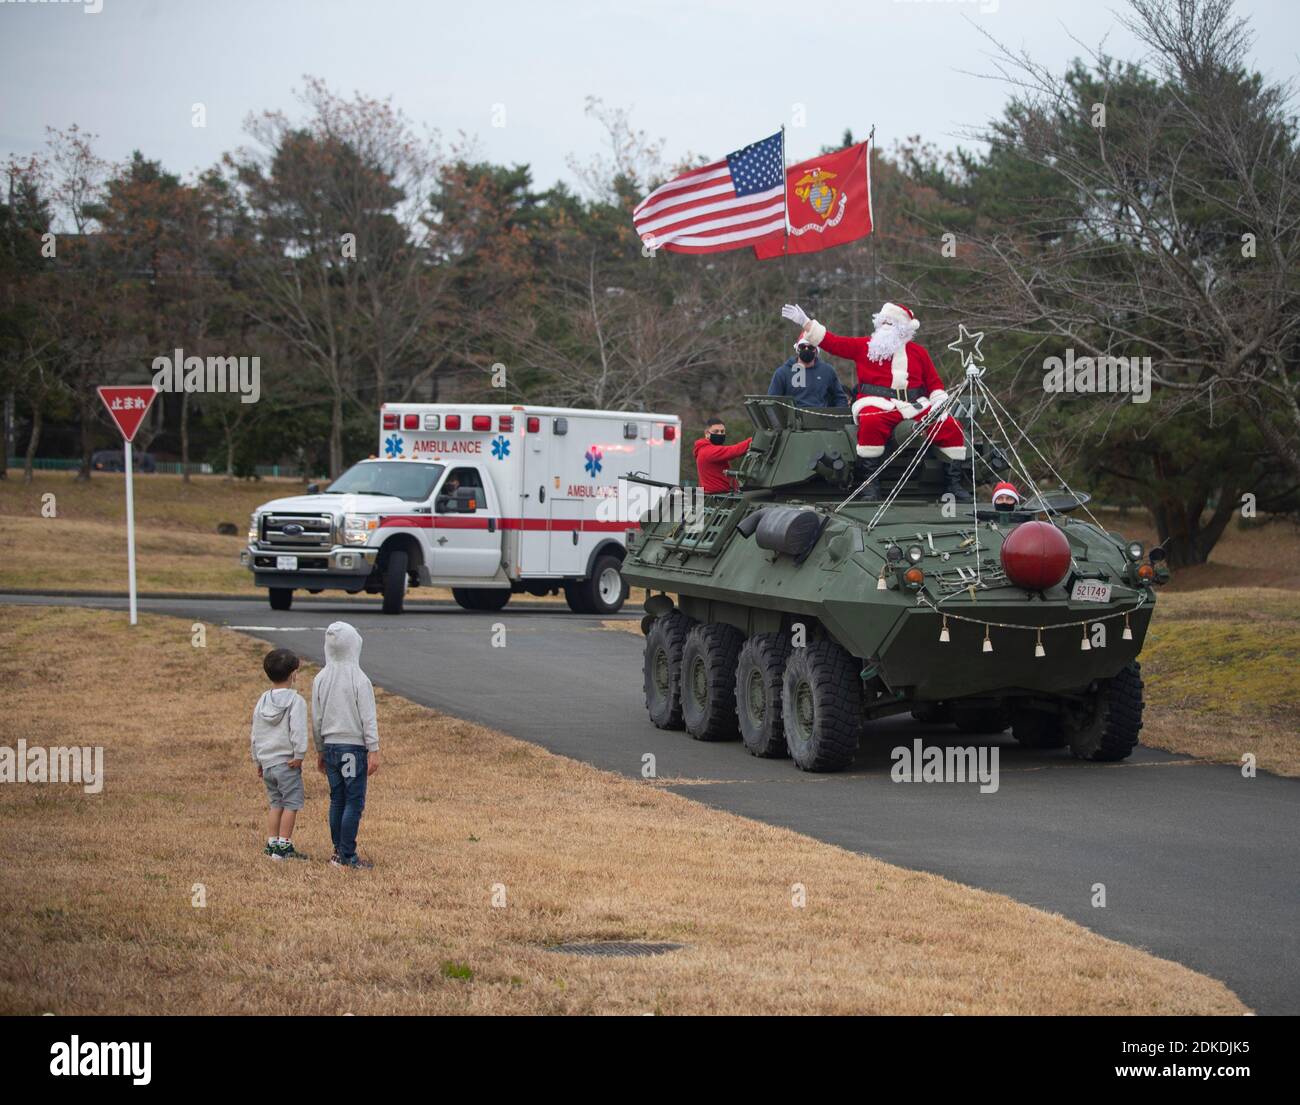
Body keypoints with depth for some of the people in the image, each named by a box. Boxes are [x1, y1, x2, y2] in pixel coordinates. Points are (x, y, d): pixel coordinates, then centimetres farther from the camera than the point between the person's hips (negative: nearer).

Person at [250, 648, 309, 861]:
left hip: (267, 763, 7)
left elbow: (255, 733, 15)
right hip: (287, 763, -7)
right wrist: (299, 755, -14)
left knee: (275, 803, 16)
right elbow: (298, 730, -20)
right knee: (291, 803, 0)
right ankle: (283, 846, -3)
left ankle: (272, 843, 17)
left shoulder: (262, 701, 10)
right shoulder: (295, 700, -11)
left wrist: (257, 760, 21)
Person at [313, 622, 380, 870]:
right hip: (353, 747, -6)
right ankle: (346, 856, -7)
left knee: (337, 800, 12)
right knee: (354, 802, -3)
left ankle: (338, 851, 15)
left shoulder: (320, 679, 5)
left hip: (330, 746, 6)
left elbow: (316, 719, 10)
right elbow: (368, 719, -12)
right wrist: (373, 751, -8)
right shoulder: (359, 680, -12)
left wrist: (320, 751, 19)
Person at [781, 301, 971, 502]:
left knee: (950, 426, -15)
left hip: (915, 406, 2)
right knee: (871, 423, -38)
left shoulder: (918, 352, 17)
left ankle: (953, 483, -4)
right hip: (878, 406, -2)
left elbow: (934, 383, 19)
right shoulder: (864, 346, 13)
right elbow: (833, 342, 9)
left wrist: (940, 402, 1)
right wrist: (805, 323, 3)